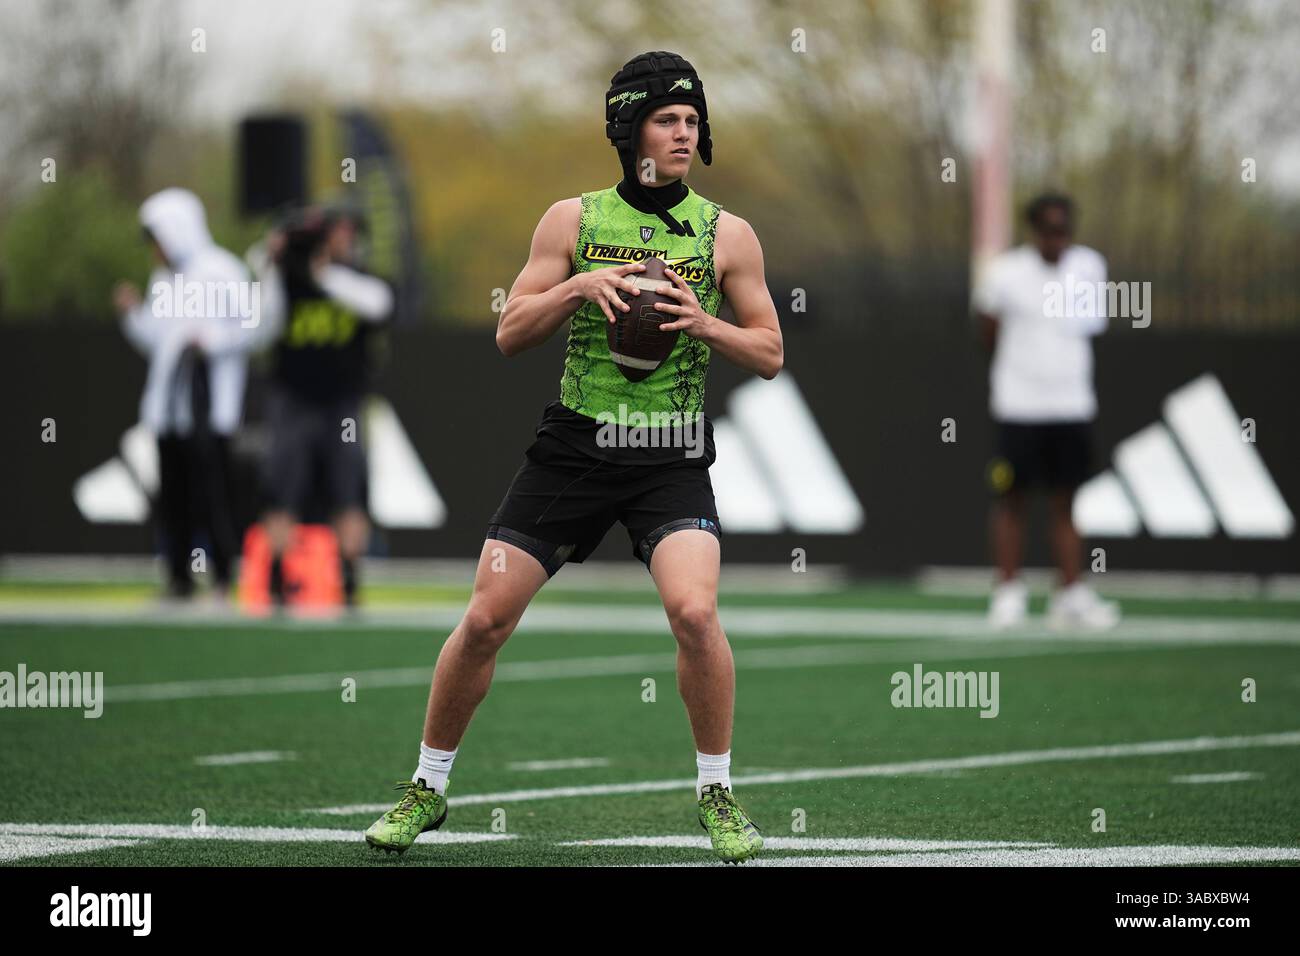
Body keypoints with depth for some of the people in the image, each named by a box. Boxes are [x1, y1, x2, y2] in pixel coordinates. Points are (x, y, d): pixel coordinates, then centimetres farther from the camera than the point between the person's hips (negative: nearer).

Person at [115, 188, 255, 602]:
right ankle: (179, 576, 11)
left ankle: (222, 577, -5)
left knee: (210, 491, -10)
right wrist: (134, 313, 5)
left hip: (208, 406, -7)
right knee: (171, 494, 6)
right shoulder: (164, 278, 17)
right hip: (168, 404, 7)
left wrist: (212, 340, -20)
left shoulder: (223, 271, -5)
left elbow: (249, 328, -7)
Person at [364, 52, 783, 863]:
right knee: (486, 618, -1)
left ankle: (718, 795, -5)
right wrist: (578, 286, -14)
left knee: (694, 611, -23)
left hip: (671, 461, -1)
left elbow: (770, 354, 6)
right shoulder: (574, 220, 4)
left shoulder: (727, 234, 3)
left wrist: (706, 325, -13)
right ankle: (428, 788, 17)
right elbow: (510, 333, 4)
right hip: (572, 451, 1)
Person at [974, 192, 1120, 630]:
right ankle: (1008, 591, 7)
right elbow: (989, 333, 8)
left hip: (1072, 407, 3)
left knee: (1065, 503, 5)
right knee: (1011, 499, 0)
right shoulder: (1005, 273, -6)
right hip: (1019, 408, -3)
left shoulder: (1089, 267, 4)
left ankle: (1071, 595, 6)